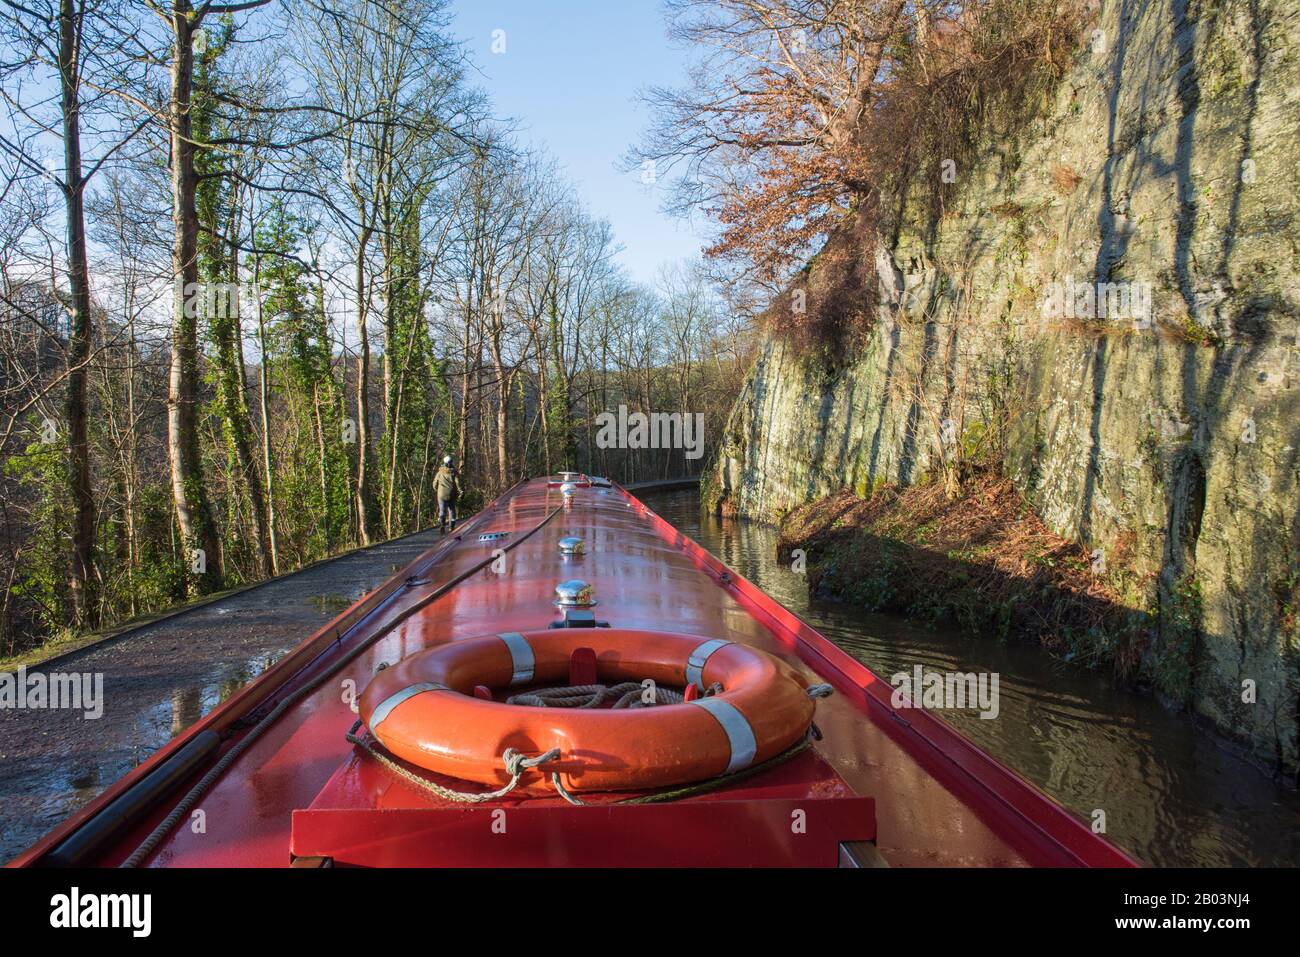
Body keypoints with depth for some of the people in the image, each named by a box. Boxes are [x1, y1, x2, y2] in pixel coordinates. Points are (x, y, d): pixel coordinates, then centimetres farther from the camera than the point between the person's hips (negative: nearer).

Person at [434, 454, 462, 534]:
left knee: (442, 510, -1)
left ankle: (442, 525, -23)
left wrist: (436, 490, 29)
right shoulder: (454, 473, -4)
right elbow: (458, 483, -11)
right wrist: (460, 493, -6)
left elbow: (435, 483, 11)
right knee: (452, 510, 13)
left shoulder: (440, 472, 3)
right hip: (452, 495, 0)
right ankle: (452, 527, 15)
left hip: (441, 495, 0)